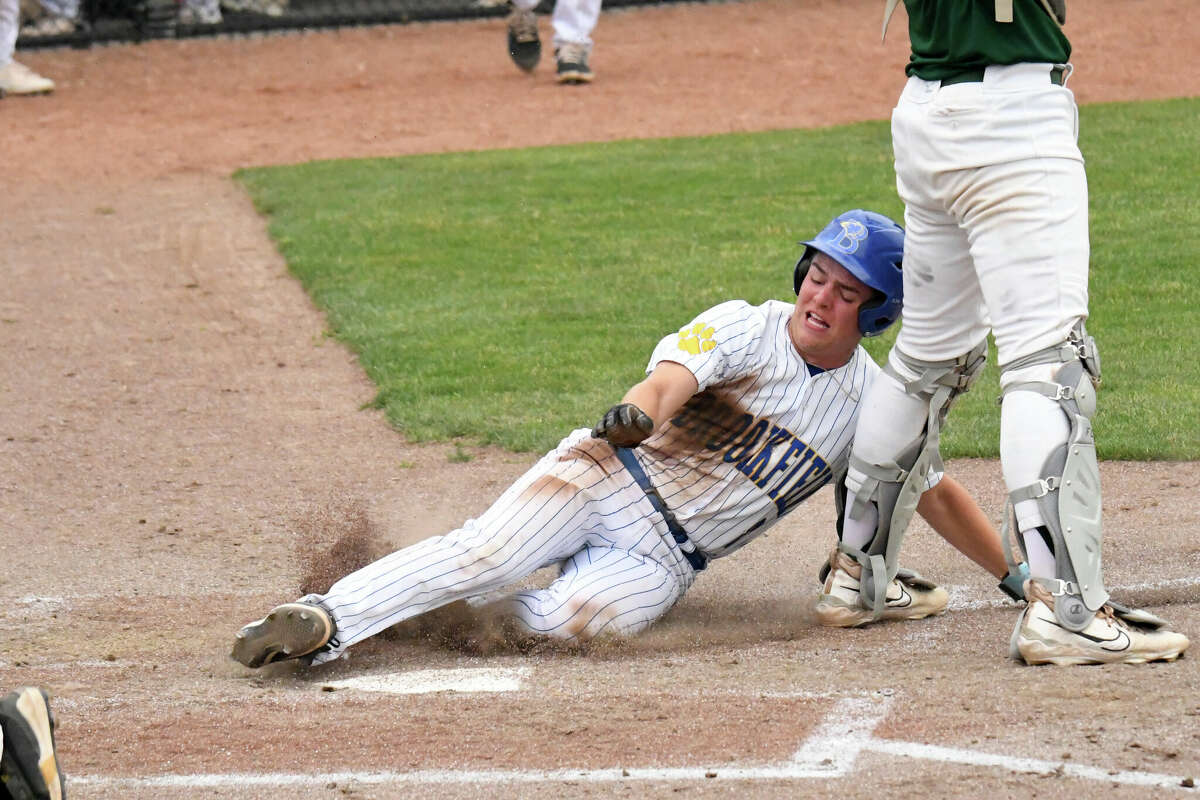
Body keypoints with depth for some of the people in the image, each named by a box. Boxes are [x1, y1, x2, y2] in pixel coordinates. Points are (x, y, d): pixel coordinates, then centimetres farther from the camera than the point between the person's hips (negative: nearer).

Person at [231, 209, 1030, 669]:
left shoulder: (876, 404, 4)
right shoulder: (745, 328, -5)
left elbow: (939, 495, 13)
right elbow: (672, 375, -23)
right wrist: (638, 413, -48)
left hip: (663, 557, 2)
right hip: (609, 478, -2)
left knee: (574, 617, -30)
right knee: (488, 548, -29)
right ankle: (324, 614, -27)